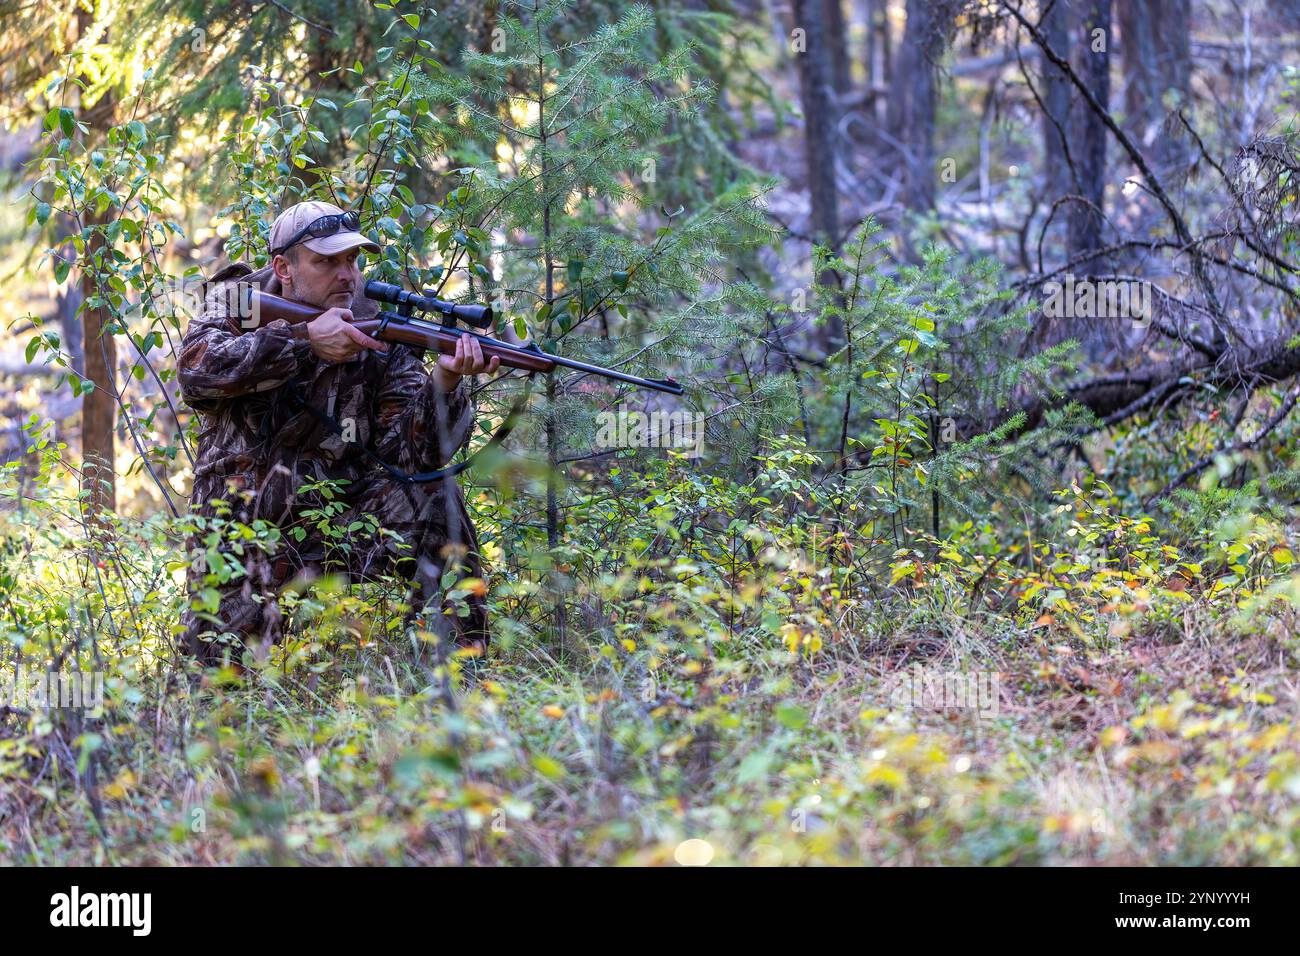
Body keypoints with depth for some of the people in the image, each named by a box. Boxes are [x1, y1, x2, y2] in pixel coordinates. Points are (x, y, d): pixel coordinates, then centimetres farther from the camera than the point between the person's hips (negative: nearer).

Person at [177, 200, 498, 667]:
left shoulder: (380, 335, -1)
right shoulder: (235, 302, 0)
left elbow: (415, 453, -11)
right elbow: (196, 370, -22)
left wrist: (445, 382, -31)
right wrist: (304, 340, -27)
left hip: (335, 529, 2)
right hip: (241, 530, -2)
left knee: (435, 499, -21)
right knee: (225, 658, -22)